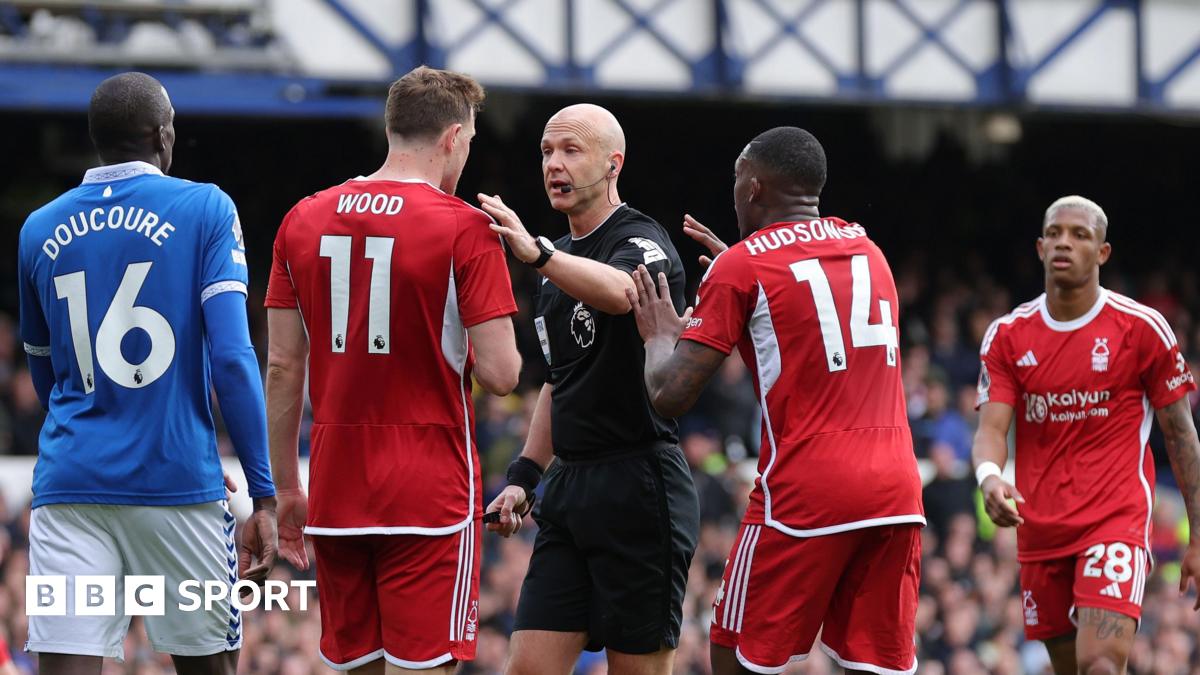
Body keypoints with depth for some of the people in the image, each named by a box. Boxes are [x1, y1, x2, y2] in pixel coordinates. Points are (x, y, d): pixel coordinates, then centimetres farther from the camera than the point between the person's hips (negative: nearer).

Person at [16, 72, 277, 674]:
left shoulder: (39, 230, 11)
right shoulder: (205, 210, -1)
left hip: (70, 484, 2)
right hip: (179, 486, -2)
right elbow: (230, 356, -9)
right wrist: (264, 495, -7)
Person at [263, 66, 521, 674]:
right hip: (430, 496, -5)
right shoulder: (464, 228, -8)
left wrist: (285, 488, 14)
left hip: (335, 494, 5)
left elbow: (282, 368, 8)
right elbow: (499, 374, -13)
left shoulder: (303, 220, 7)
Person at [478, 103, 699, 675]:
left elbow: (619, 291, -34)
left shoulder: (641, 241, -8)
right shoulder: (562, 261, 19)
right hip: (569, 489, 8)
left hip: (638, 488, -8)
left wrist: (536, 254, -49)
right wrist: (523, 475, 19)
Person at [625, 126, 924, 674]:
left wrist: (659, 335, 16)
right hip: (895, 489, 5)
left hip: (805, 492, -5)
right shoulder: (869, 250, 17)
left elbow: (670, 396, -5)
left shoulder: (740, 267, -1)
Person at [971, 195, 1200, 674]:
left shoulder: (1143, 329, -3)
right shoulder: (1007, 336, 5)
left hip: (1115, 522, -4)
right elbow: (991, 427, -3)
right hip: (1040, 531, 4)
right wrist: (989, 477, -28)